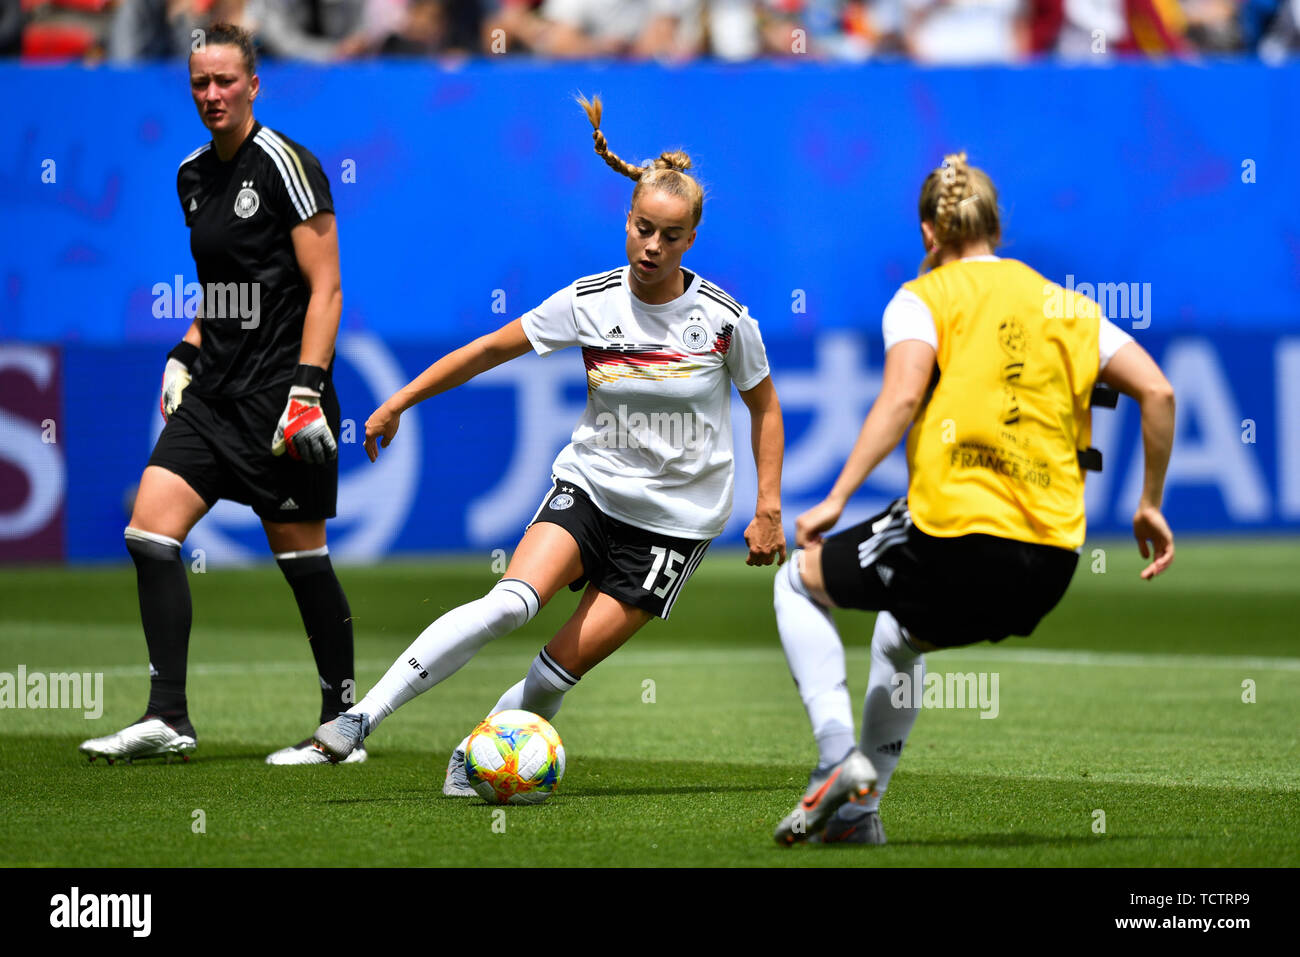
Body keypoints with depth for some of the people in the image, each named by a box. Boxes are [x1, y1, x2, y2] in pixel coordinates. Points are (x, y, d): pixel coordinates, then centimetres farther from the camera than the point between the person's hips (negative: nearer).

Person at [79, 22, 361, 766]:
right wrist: (187, 355, 15)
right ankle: (169, 720, -2)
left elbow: (325, 287, -12)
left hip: (277, 391, -7)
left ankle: (343, 725, 12)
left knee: (301, 554, 0)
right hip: (214, 389, 7)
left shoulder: (285, 164, -10)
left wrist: (307, 390, -19)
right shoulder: (194, 174, 12)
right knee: (150, 528, -5)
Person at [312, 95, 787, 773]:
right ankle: (361, 718, -24)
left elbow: (764, 406, 7)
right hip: (589, 485, 1)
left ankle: (478, 757, 12)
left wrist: (768, 510, 1)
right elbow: (491, 349, 3)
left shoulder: (724, 319, -8)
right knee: (511, 602, -25)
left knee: (566, 663, -11)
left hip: (674, 519, -1)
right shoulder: (589, 302, -5)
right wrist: (400, 402, 2)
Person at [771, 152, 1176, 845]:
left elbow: (901, 398, -14)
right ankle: (859, 807, 28)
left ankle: (840, 757, 4)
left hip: (953, 539, -6)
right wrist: (1150, 505, 16)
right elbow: (1157, 393, 8)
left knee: (799, 582, 23)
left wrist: (836, 500, -14)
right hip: (1048, 573, 6)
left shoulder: (923, 299, 3)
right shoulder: (1067, 305, 16)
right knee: (901, 632, 36)